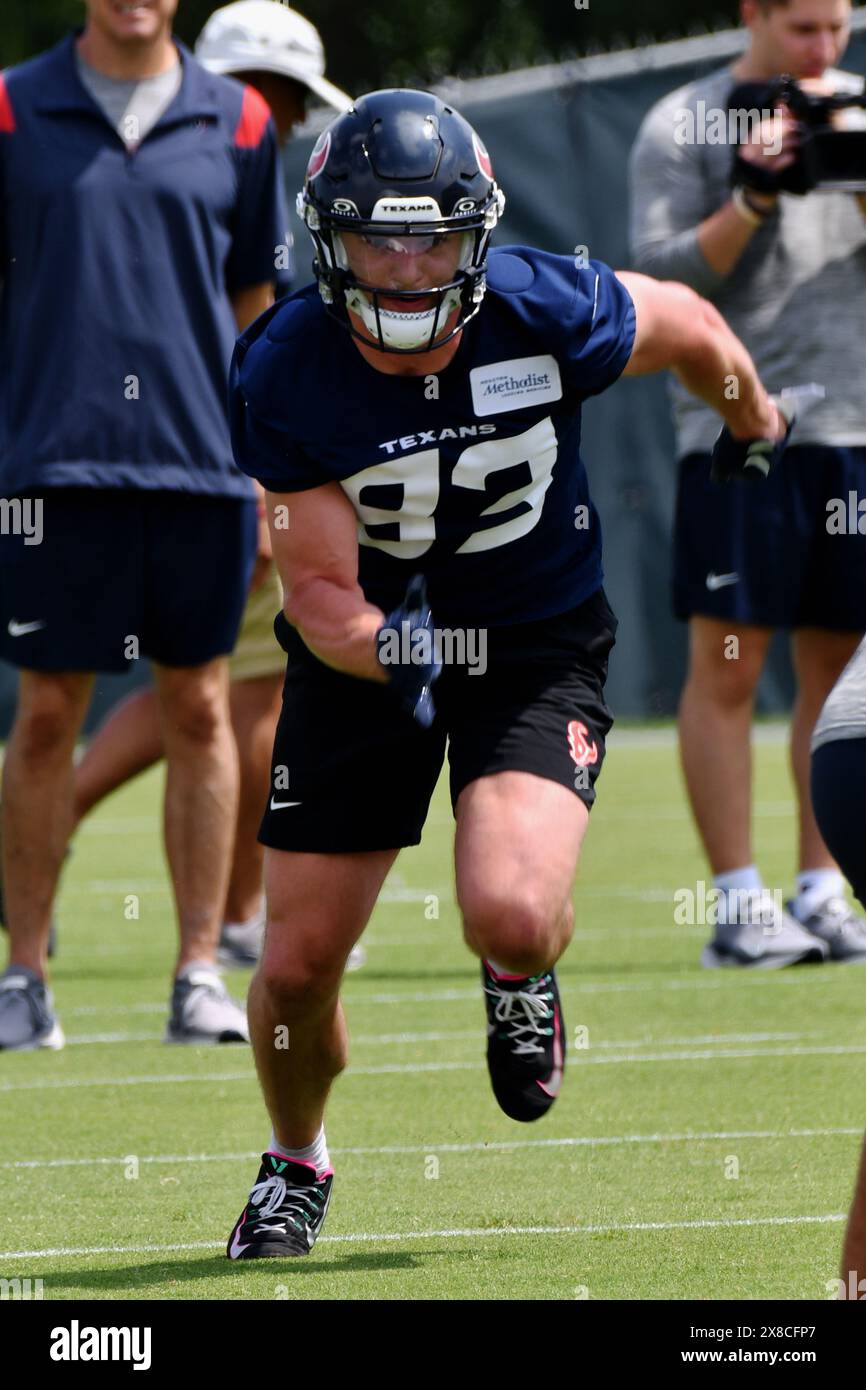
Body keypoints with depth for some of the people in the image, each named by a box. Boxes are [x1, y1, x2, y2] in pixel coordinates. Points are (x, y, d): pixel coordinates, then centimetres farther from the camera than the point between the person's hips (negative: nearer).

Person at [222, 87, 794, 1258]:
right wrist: (383, 648, -40)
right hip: (367, 646, 1)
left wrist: (755, 425, 21)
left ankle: (520, 981, 15)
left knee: (511, 915, -26)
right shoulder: (285, 373, -20)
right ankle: (295, 1166, 34)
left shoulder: (546, 315, -23)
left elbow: (687, 328, 1)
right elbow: (317, 587, -17)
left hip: (536, 645, -1)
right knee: (297, 967, 1)